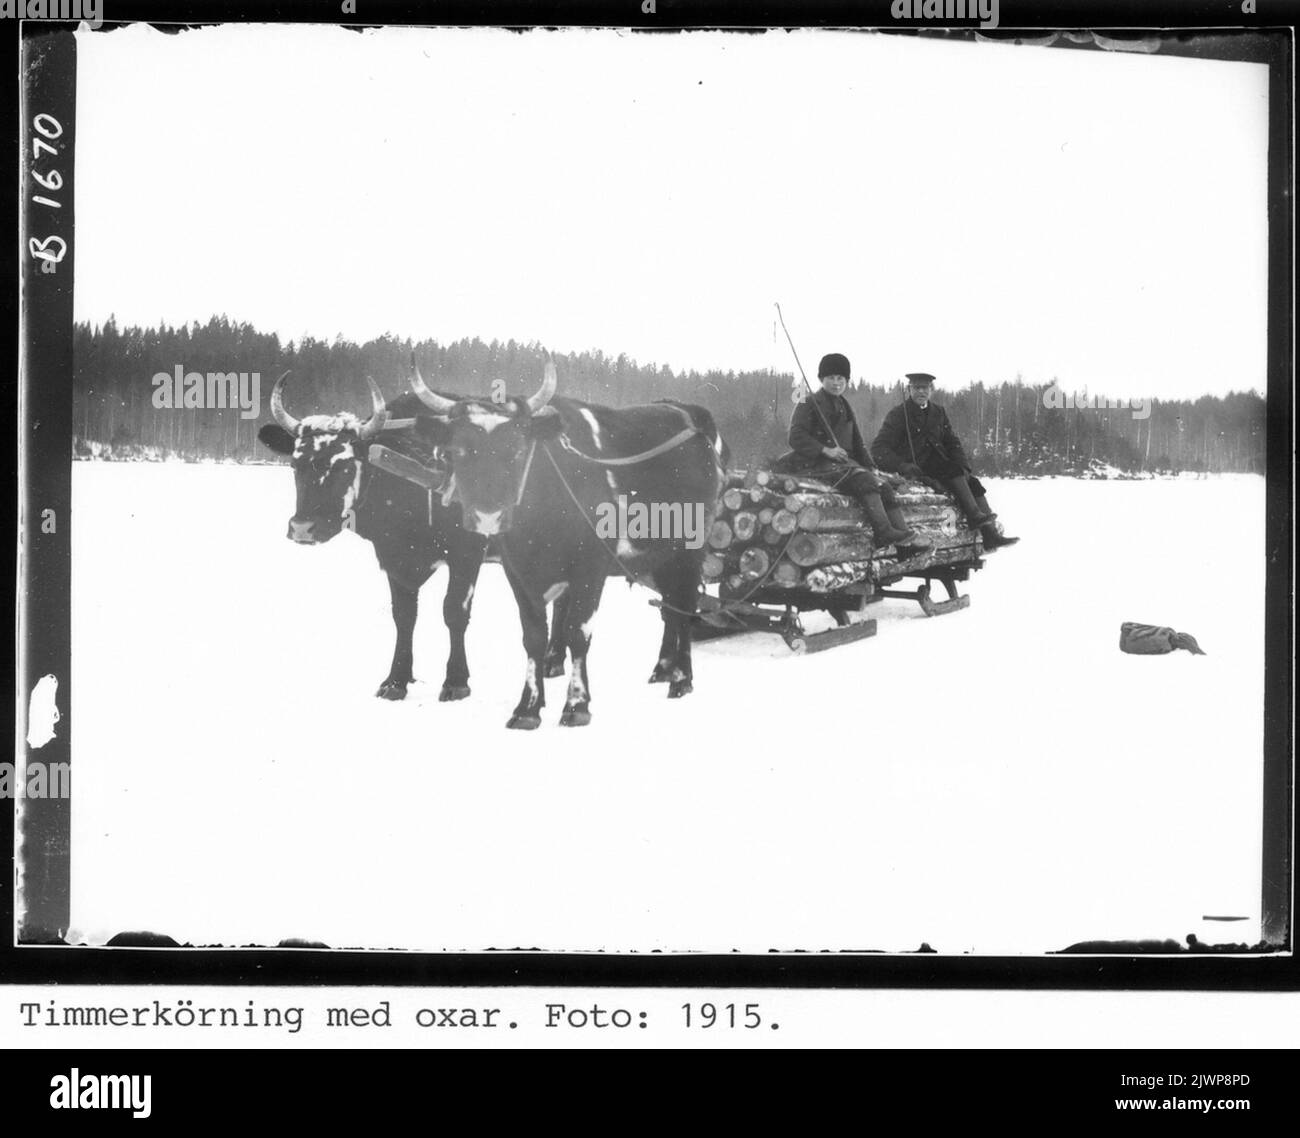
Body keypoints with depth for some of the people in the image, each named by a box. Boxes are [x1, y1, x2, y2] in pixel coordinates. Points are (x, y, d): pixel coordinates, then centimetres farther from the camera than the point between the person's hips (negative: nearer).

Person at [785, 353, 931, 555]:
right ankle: (884, 532, -40)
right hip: (818, 464, -7)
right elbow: (796, 438, -9)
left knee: (883, 486, -15)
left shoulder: (845, 408, 24)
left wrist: (871, 466, 10)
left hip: (845, 462, 7)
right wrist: (826, 450, -20)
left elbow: (857, 443, 27)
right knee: (864, 480, -31)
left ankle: (902, 535, -26)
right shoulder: (809, 404, 2)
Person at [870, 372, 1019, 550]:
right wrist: (902, 465, -22)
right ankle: (975, 516, -35)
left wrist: (962, 466, -3)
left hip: (939, 467, 6)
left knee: (972, 482, -14)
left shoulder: (938, 413, 18)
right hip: (916, 471, -6)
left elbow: (953, 443, 17)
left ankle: (990, 534, -20)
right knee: (953, 471, -28)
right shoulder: (898, 414, 1)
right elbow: (879, 449, -6)